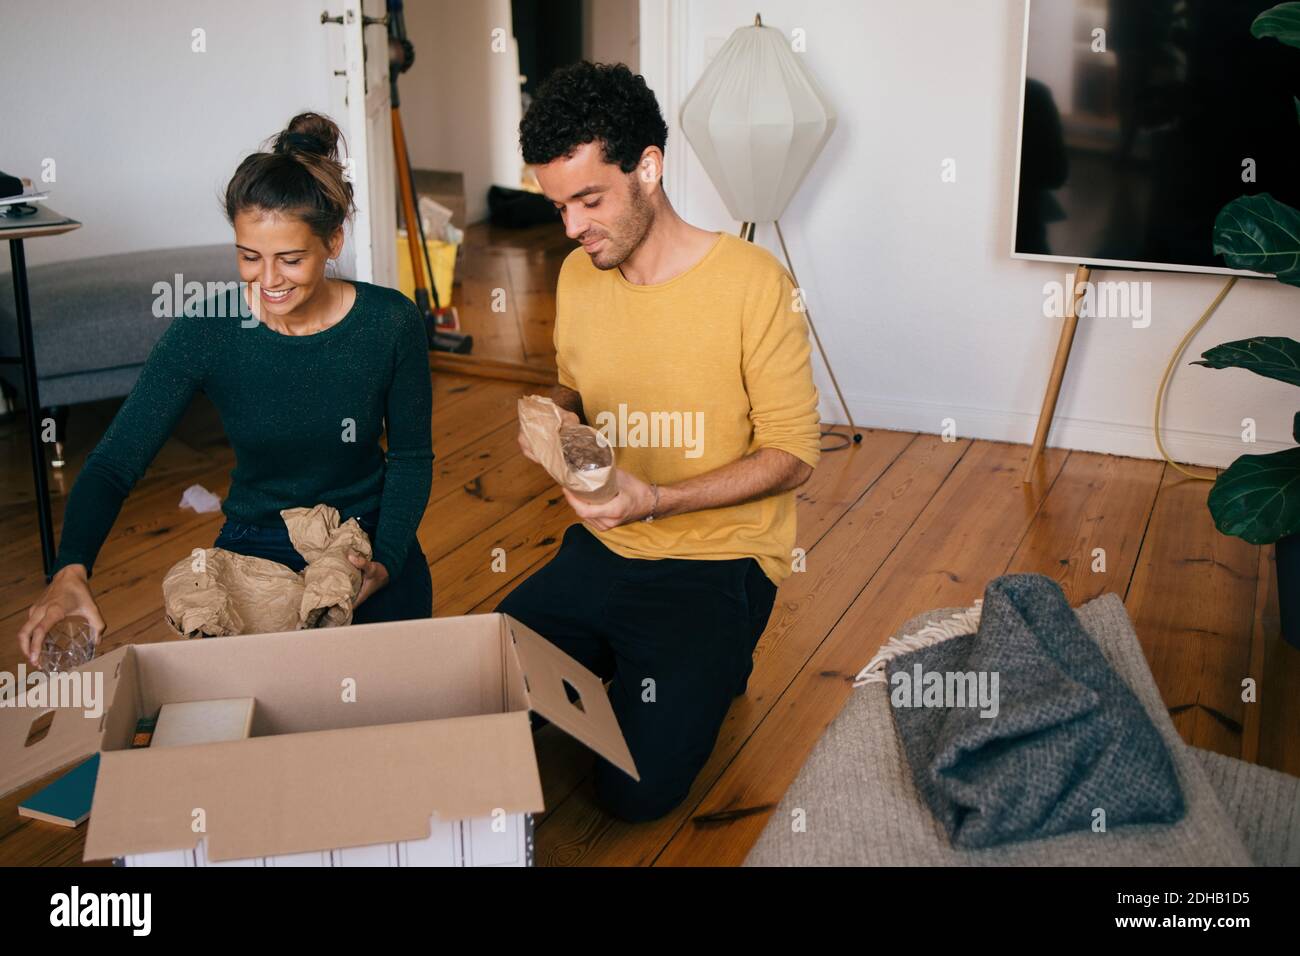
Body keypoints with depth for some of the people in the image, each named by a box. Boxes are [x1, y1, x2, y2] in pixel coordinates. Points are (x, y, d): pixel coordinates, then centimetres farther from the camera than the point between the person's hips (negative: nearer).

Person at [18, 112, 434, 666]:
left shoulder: (391, 321, -15)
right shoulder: (205, 331, -16)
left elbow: (412, 457, -2)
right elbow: (113, 464, -16)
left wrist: (385, 563, -17)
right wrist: (71, 569, -34)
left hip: (371, 539, 0)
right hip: (254, 548, 0)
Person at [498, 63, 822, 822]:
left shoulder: (752, 282, -17)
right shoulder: (578, 275, 2)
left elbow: (793, 454, -14)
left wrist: (657, 500, -28)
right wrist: (557, 420, -6)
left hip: (716, 562, -6)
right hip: (601, 547, 6)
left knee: (638, 789, -15)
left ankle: (712, 663, 14)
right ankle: (622, 660, 21)